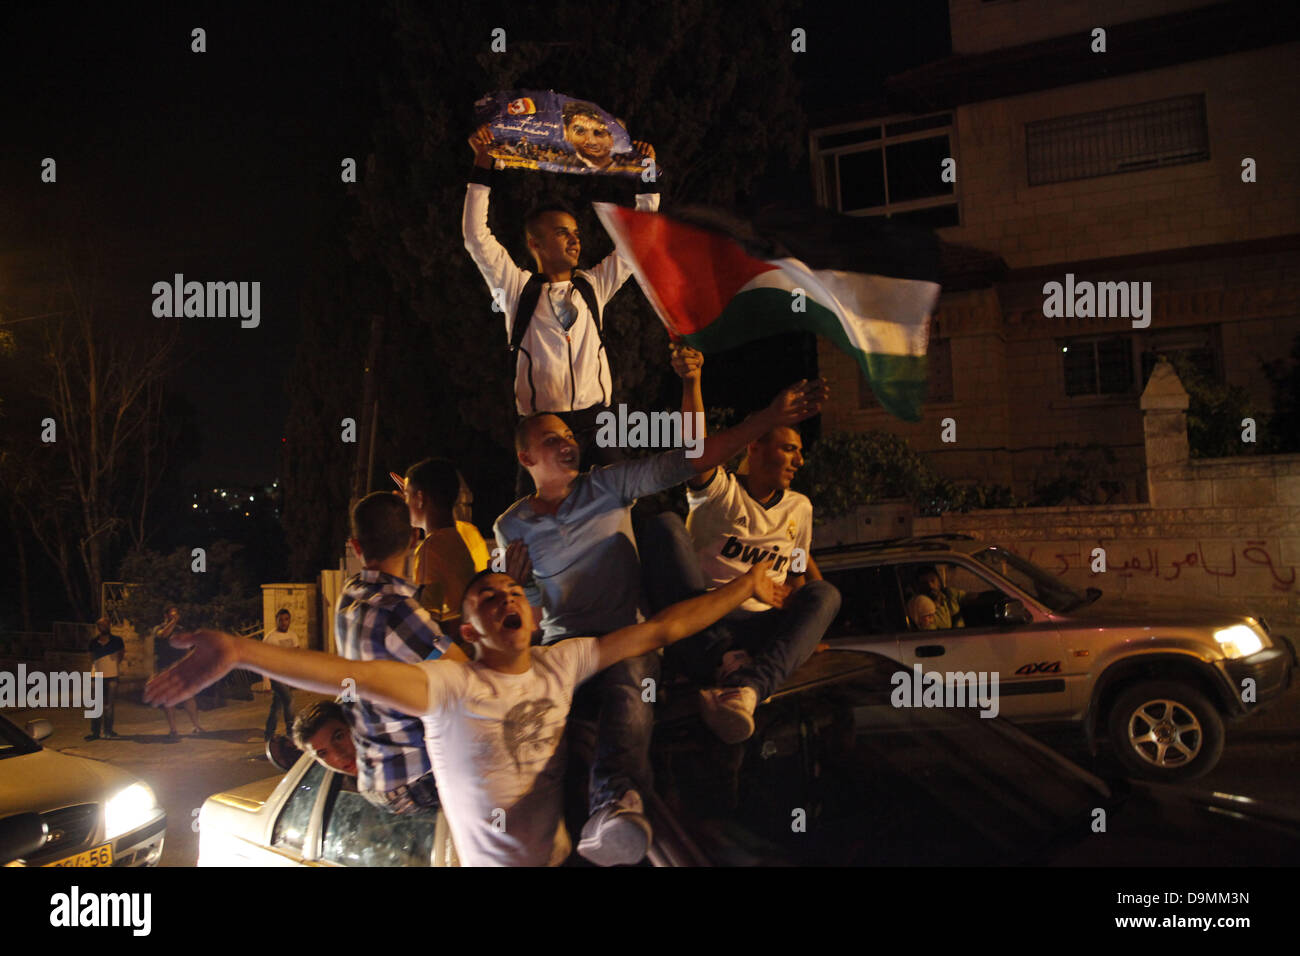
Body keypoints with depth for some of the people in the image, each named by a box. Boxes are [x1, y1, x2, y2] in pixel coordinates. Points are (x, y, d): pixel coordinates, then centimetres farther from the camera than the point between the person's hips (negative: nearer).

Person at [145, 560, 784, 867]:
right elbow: (355, 674, -28)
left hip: (567, 853, 5)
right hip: (493, 862, -4)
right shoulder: (451, 686, -13)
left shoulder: (561, 665, 1)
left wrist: (745, 586, 5)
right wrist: (239, 653, -42)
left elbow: (660, 629, 3)